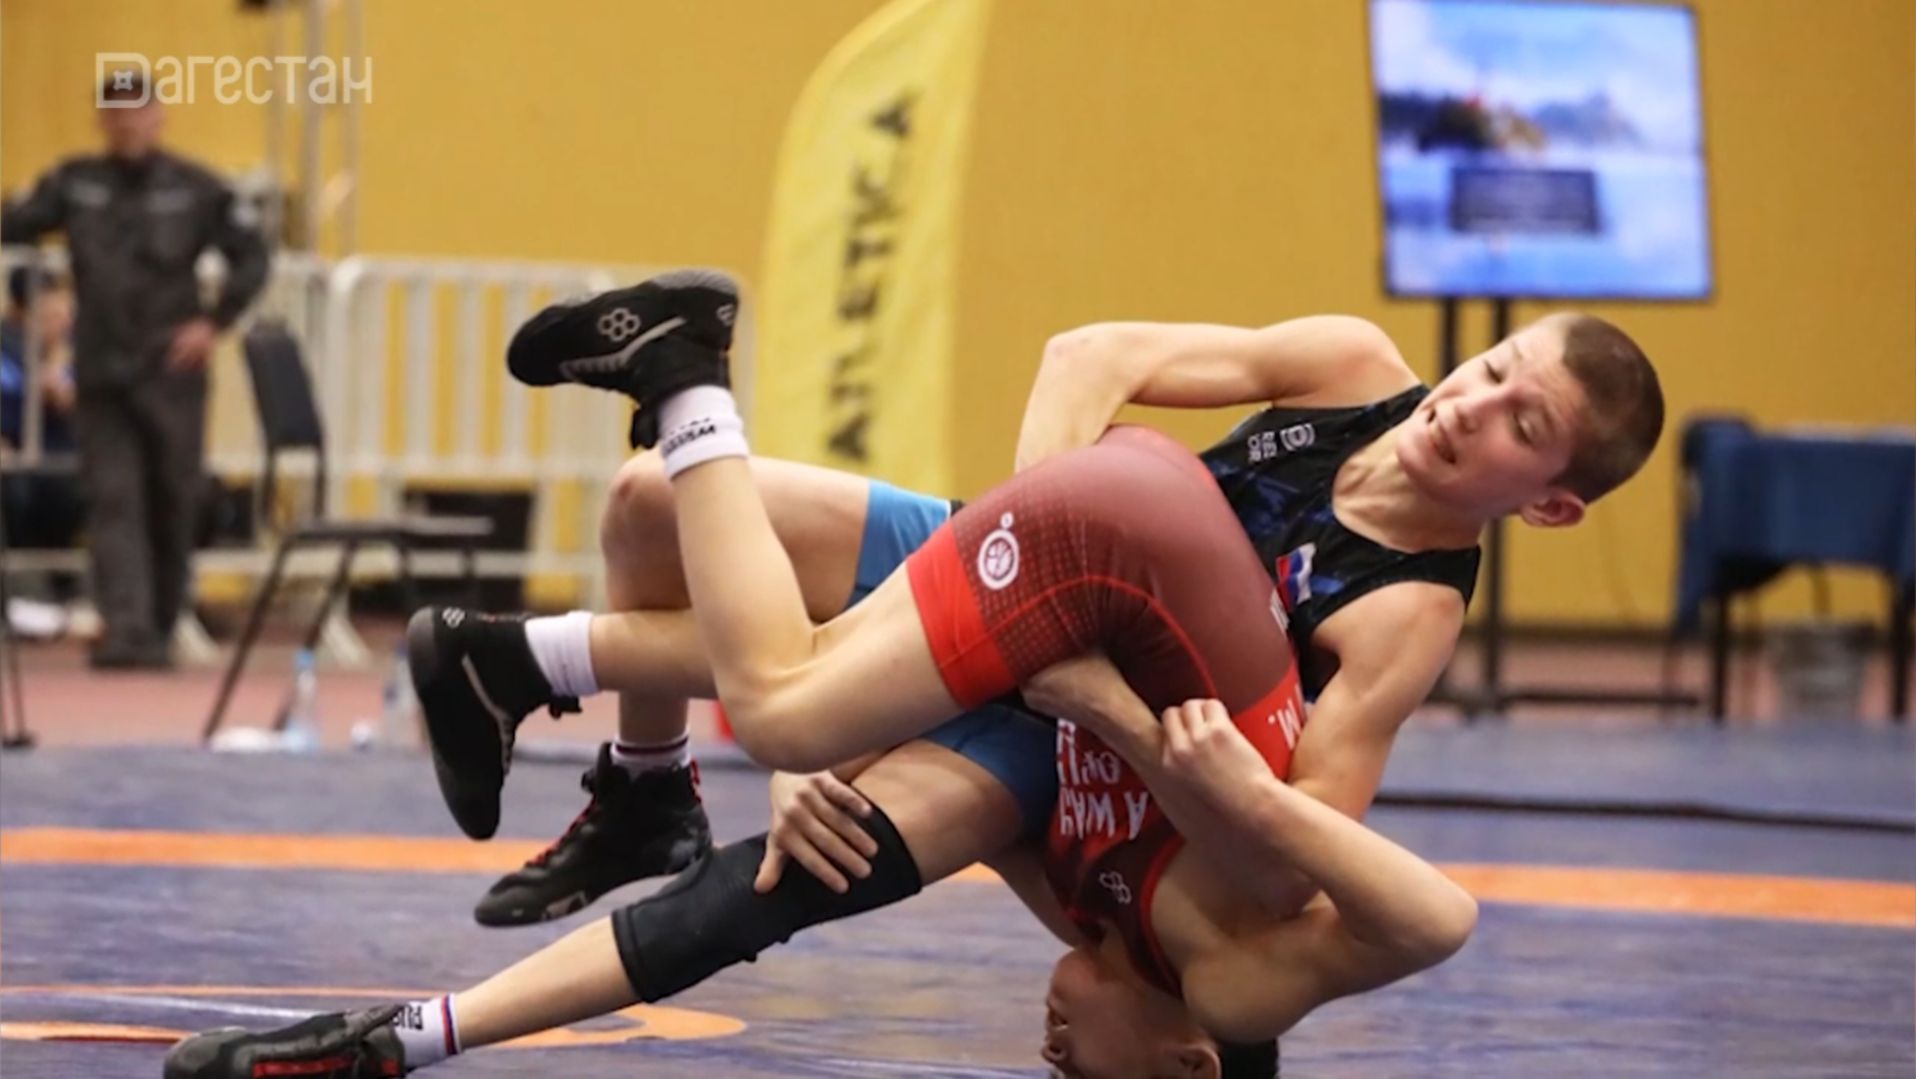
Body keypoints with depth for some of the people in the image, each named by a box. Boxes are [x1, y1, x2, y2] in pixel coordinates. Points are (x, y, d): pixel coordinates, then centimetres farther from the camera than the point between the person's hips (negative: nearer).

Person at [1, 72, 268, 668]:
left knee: (172, 506, 5)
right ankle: (126, 628, -14)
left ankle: (159, 628, 19)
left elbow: (251, 257, 4)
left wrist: (214, 322, -4)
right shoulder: (75, 184, 6)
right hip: (101, 373, 1)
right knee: (113, 502, -7)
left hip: (171, 373, -1)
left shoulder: (194, 189, 1)